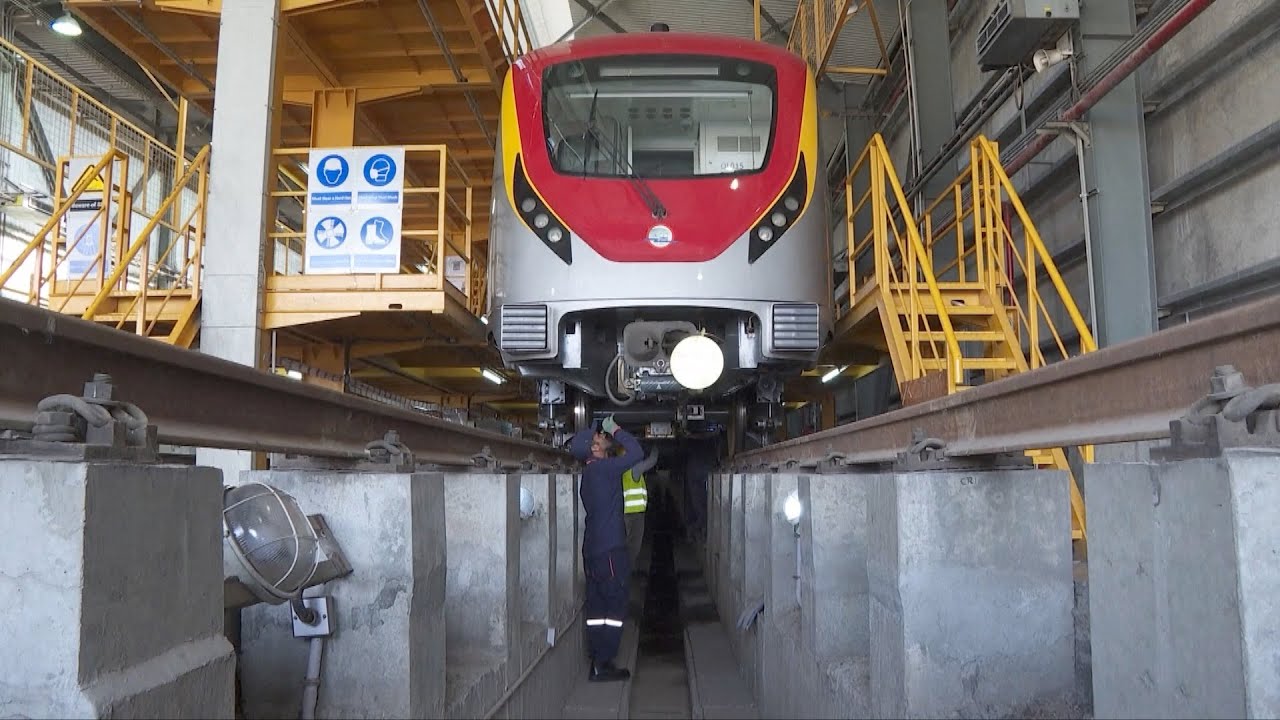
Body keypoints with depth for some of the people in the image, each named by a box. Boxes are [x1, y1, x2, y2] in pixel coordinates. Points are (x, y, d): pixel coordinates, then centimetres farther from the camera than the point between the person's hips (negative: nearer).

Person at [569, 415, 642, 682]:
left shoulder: (589, 474, 15)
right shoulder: (603, 468, -12)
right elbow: (636, 452, -15)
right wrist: (615, 429, -4)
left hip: (592, 550, 9)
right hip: (609, 549, -9)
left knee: (596, 607, 10)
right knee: (616, 604, -4)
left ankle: (597, 663, 14)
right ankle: (603, 665, -2)